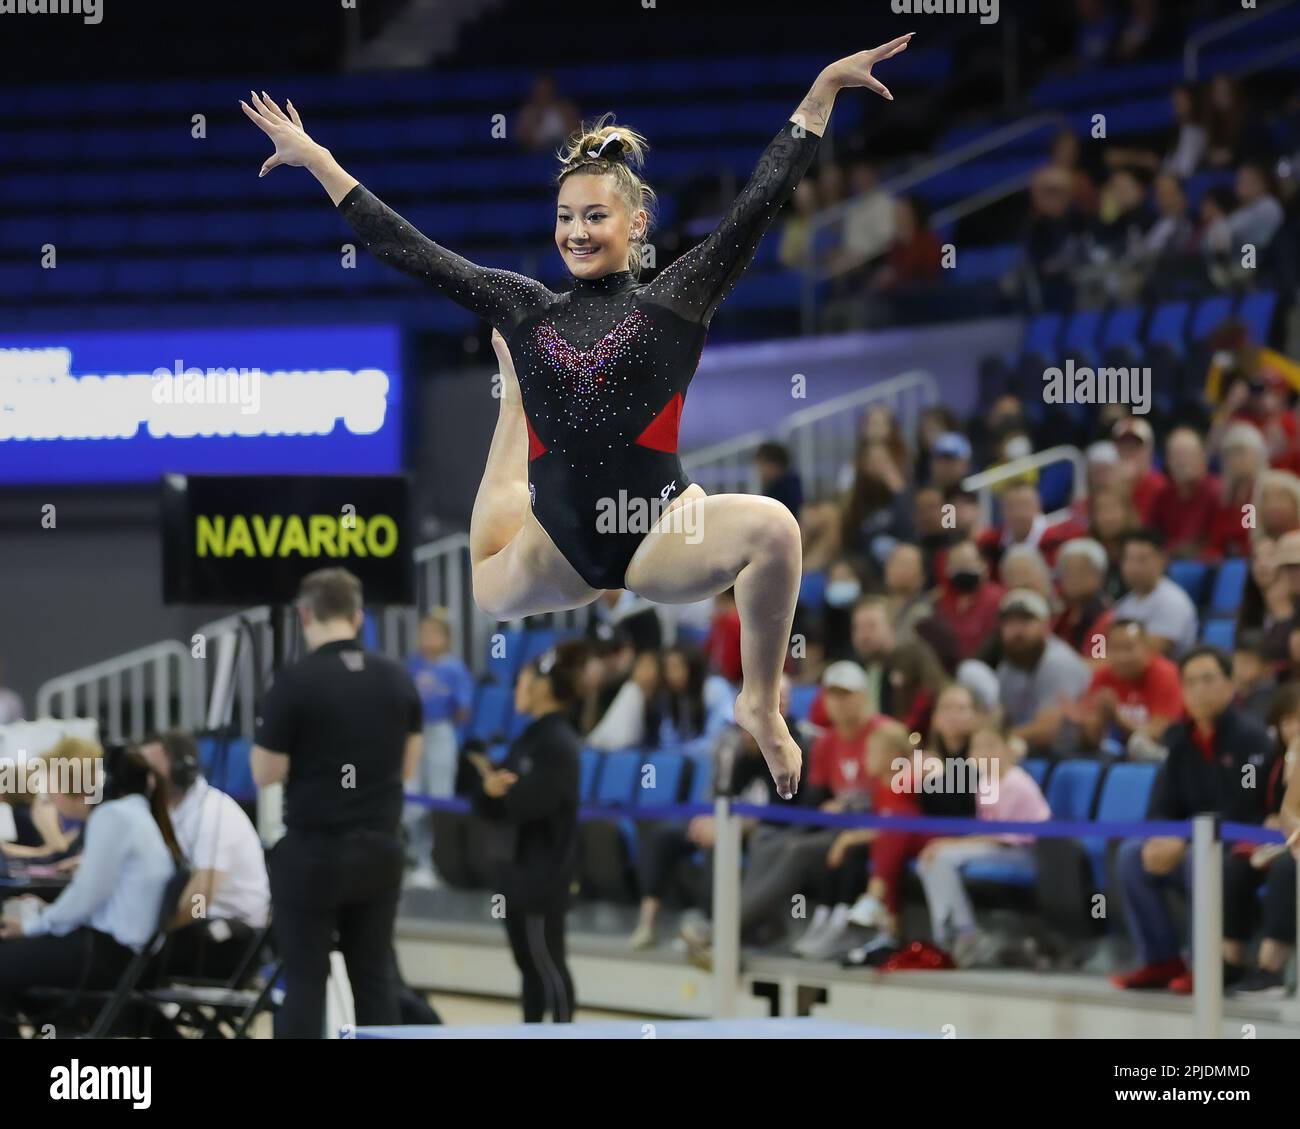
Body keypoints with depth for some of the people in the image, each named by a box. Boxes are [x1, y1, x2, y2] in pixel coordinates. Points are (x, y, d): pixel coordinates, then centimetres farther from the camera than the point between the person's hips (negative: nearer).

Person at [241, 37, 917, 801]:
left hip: (660, 533, -4)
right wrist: (315, 160, 13)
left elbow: (762, 201, -4)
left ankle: (762, 701, -11)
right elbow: (405, 248, 12)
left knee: (771, 527, -36)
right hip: (559, 546, 4)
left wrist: (824, 91, -10)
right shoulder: (526, 309, 9)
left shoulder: (675, 302, 1)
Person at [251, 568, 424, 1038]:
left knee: (305, 981, 0)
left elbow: (266, 773, -9)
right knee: (374, 976, 9)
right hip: (379, 849, 5)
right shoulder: (398, 680, 3)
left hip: (313, 852, -4)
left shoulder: (294, 682, -13)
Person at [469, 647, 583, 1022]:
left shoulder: (557, 741, -13)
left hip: (542, 871, -9)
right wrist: (489, 787, -15)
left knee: (546, 963, -6)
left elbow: (531, 801, -22)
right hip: (517, 865, 9)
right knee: (528, 962, 13)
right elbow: (484, 802, 9)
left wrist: (496, 789, -2)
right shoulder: (530, 738, 15)